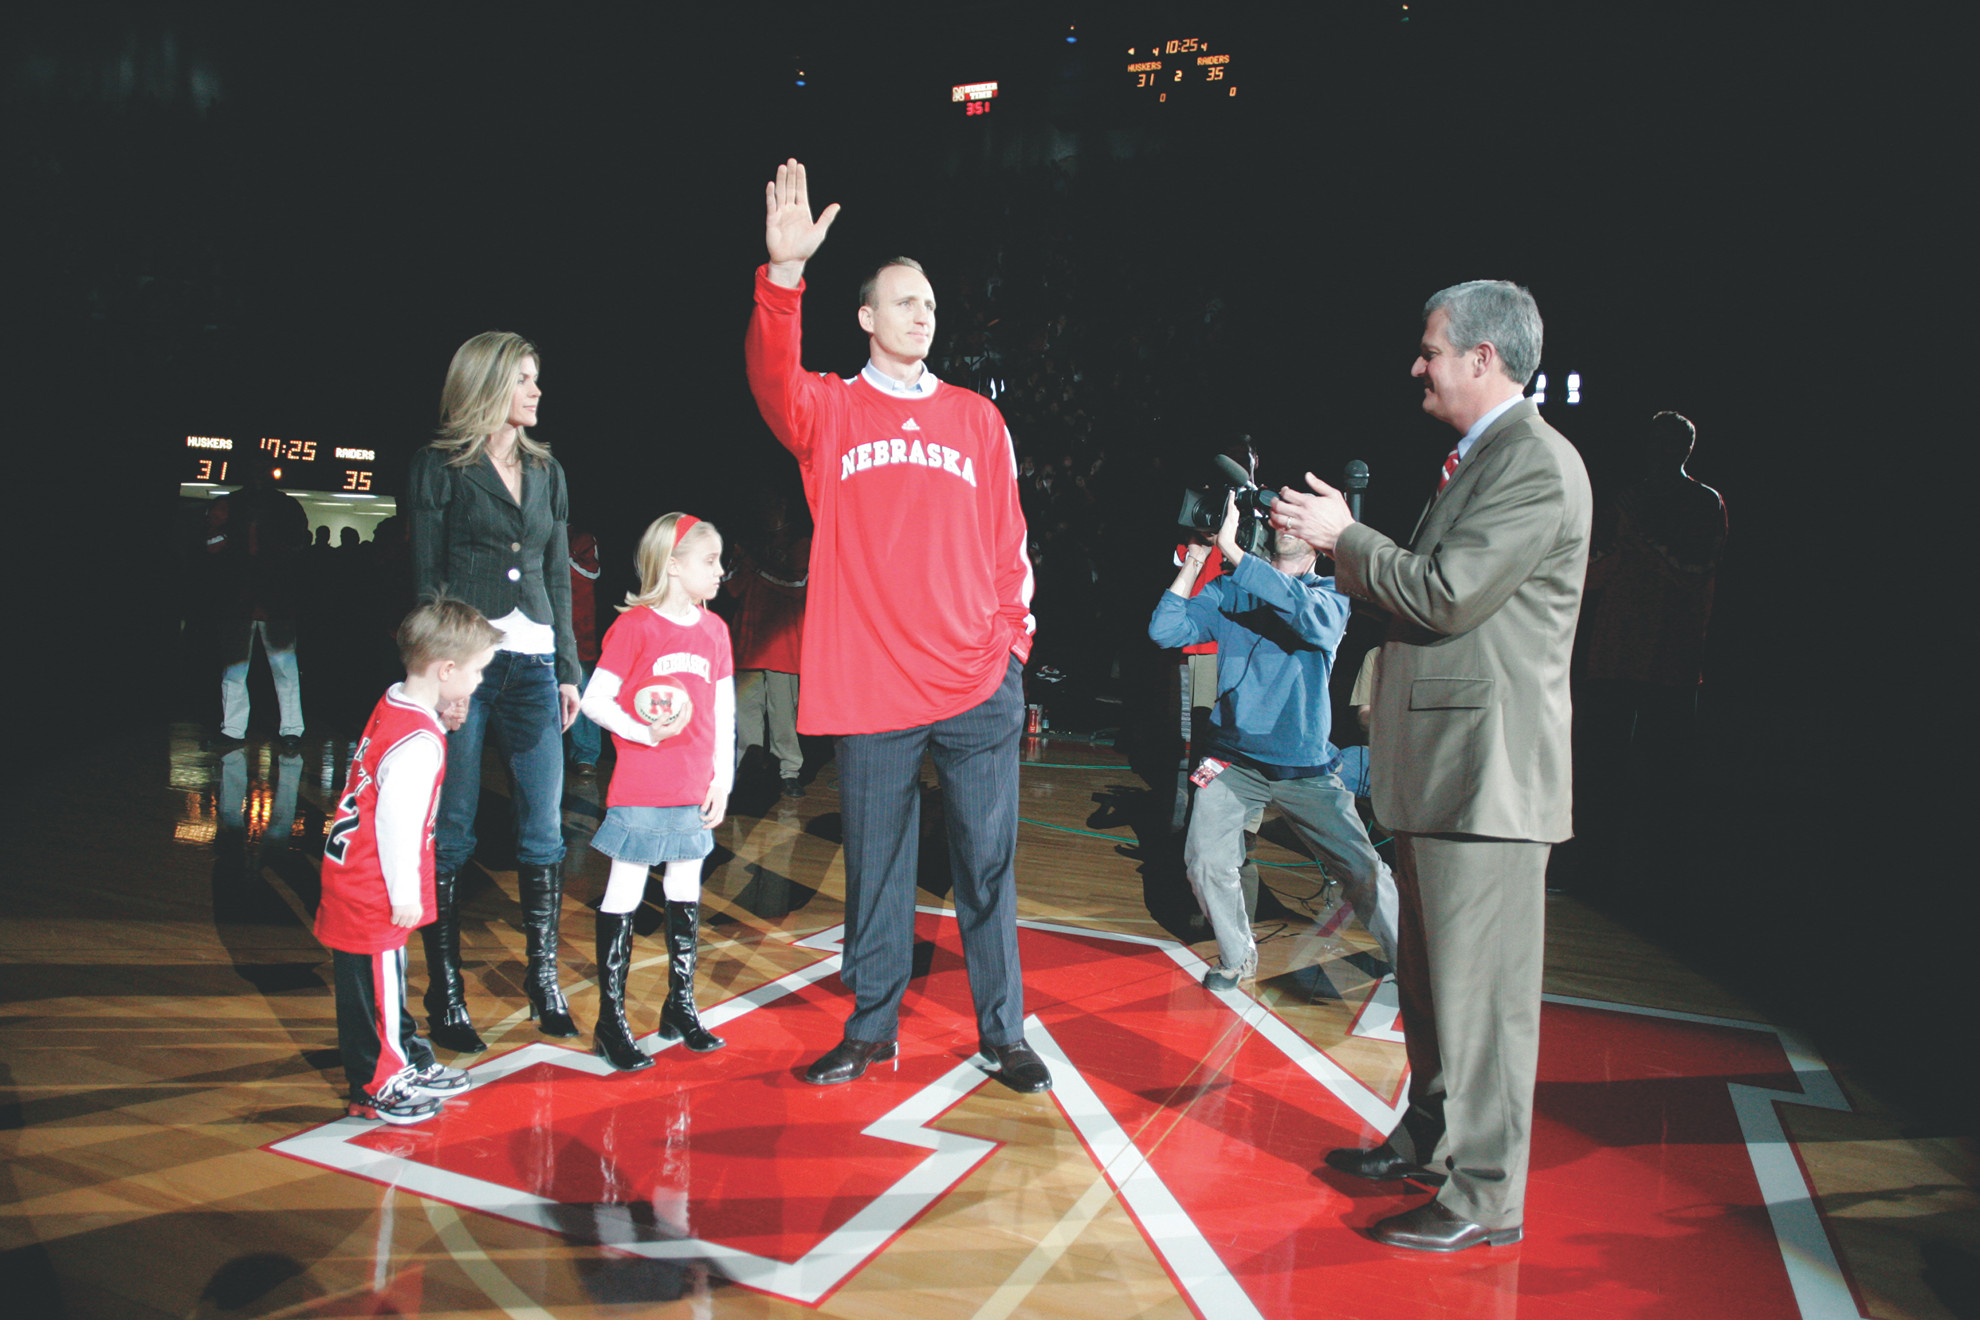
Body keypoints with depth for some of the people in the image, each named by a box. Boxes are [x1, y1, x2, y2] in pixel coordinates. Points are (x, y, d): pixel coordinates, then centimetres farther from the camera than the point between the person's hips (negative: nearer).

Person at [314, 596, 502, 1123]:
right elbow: (397, 820, -25)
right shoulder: (418, 742, -26)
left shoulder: (393, 706, 4)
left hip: (355, 876, 10)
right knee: (374, 986, 4)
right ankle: (373, 1089, 19)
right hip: (372, 893, -10)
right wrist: (405, 893, -19)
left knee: (387, 980, 21)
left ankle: (407, 1065, 36)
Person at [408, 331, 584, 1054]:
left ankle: (543, 979, 14)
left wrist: (568, 671, 11)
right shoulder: (440, 465, 2)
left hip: (533, 663, 4)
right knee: (451, 830, 1)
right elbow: (426, 575, -2)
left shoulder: (546, 471, 17)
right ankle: (445, 990, 11)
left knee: (544, 827, 3)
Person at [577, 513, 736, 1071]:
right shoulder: (635, 625, -9)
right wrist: (642, 731, -22)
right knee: (625, 893, 1)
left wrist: (722, 778, 9)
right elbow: (594, 699, -10)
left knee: (686, 893, 14)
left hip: (694, 790, 6)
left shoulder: (714, 630, 9)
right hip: (640, 789, -6)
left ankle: (680, 1008, 28)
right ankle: (610, 1020, 11)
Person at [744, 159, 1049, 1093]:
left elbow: (1006, 541, 12)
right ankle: (872, 1027, 24)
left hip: (978, 684, 1)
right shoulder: (830, 412, 7)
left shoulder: (976, 417, 13)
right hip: (869, 685, -1)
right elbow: (773, 382, -16)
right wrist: (784, 275, -30)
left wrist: (1014, 640, 5)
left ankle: (1002, 1033, 18)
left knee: (988, 864, 5)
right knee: (875, 866, 9)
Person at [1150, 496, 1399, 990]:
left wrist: (1231, 549, -29)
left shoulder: (1330, 595, 0)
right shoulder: (1228, 591, 7)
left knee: (1365, 871, -3)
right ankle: (1238, 958, 13)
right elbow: (1165, 631, -2)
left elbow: (1309, 613, -25)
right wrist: (1194, 561, -11)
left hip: (1305, 765, -1)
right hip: (1233, 757, 1)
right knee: (1206, 860, -14)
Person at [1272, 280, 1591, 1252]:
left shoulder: (1536, 460, -14)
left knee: (1481, 987, -1)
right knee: (1430, 976, 20)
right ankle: (1429, 1137, 36)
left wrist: (1347, 533, -10)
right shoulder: (1475, 460, 18)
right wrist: (1336, 544, 12)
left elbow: (1447, 595, -21)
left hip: (1489, 771, -10)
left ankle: (1485, 1194, 11)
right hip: (1441, 768, 10)